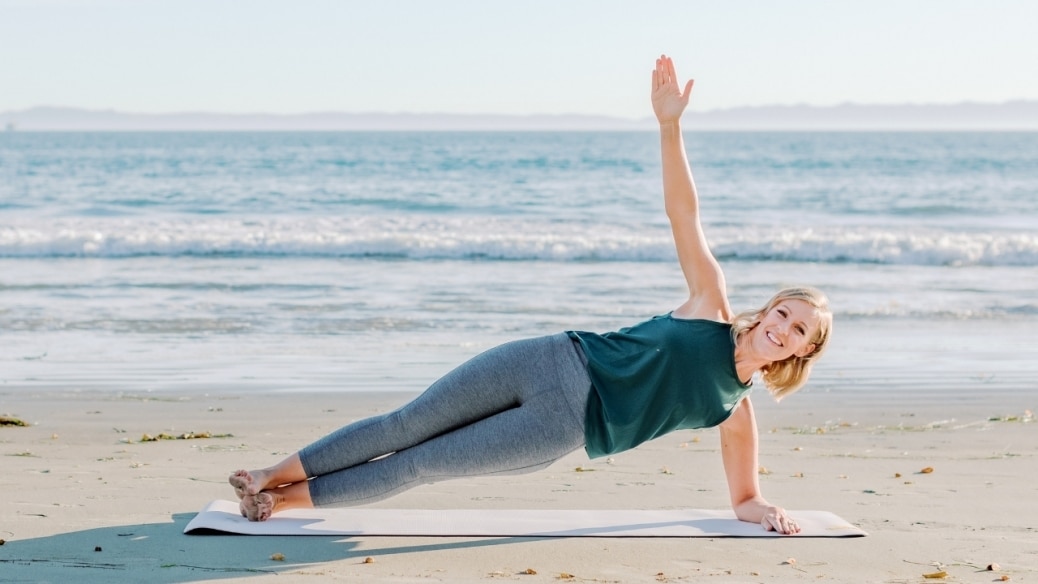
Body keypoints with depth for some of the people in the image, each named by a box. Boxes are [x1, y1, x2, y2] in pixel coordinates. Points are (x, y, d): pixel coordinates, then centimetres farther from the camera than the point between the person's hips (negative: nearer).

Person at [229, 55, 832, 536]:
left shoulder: (735, 410, 6)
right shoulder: (711, 306, 3)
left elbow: (745, 498, 16)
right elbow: (683, 211, -5)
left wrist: (764, 510, -8)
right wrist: (670, 125, -16)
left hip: (563, 429, 0)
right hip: (554, 362, 0)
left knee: (419, 465, -1)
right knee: (406, 425, 0)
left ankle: (288, 499, 13)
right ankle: (274, 476, 14)